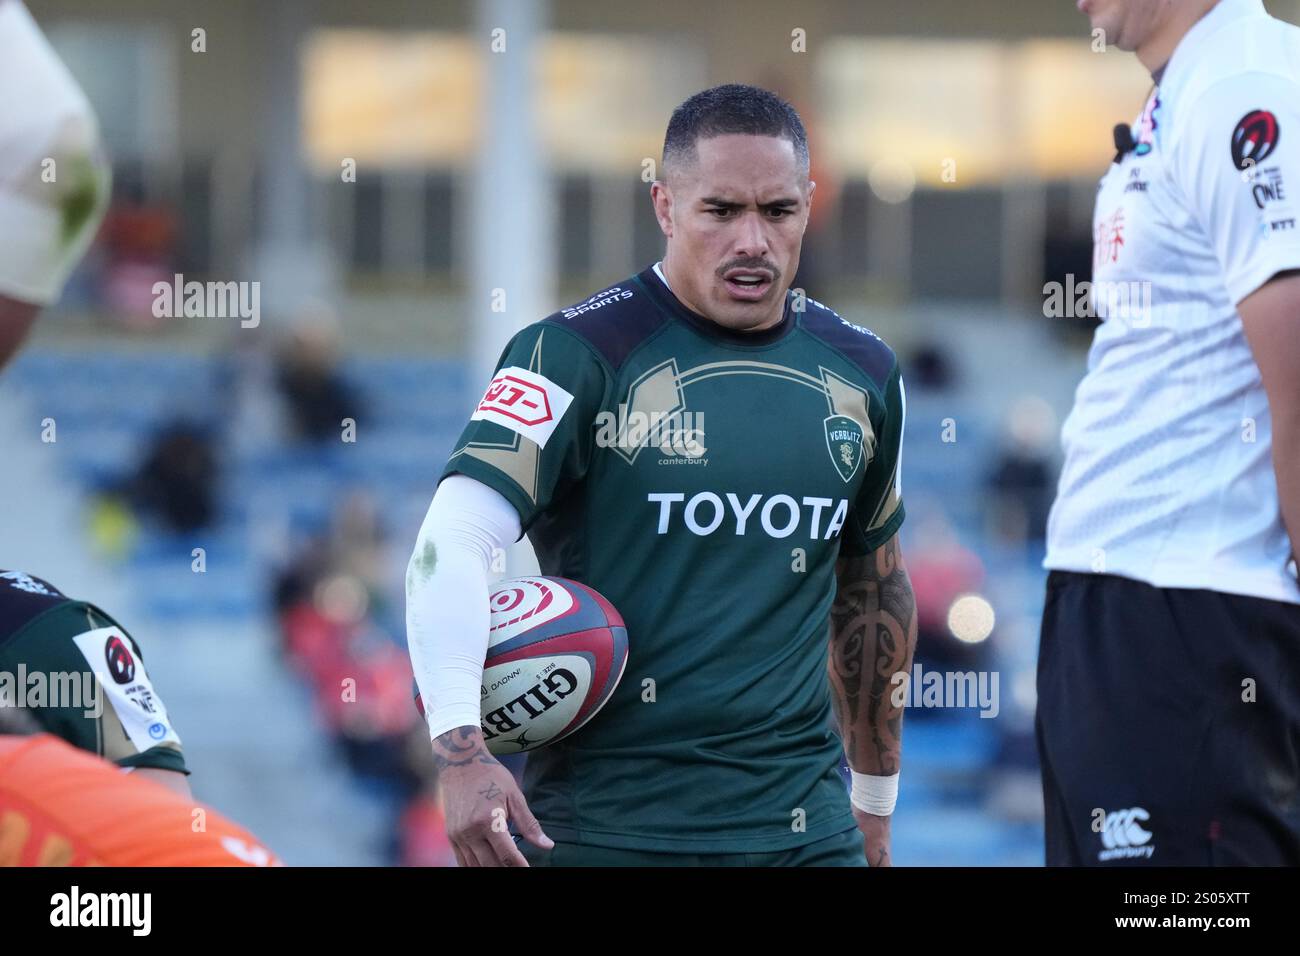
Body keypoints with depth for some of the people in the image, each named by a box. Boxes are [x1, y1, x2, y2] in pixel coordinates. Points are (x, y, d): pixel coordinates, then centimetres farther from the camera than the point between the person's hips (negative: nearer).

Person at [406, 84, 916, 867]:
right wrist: (460, 749, -29)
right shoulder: (575, 355, -7)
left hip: (802, 831, 4)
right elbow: (455, 538, -16)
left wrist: (875, 802, 27)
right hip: (598, 826, -4)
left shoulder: (862, 375, 10)